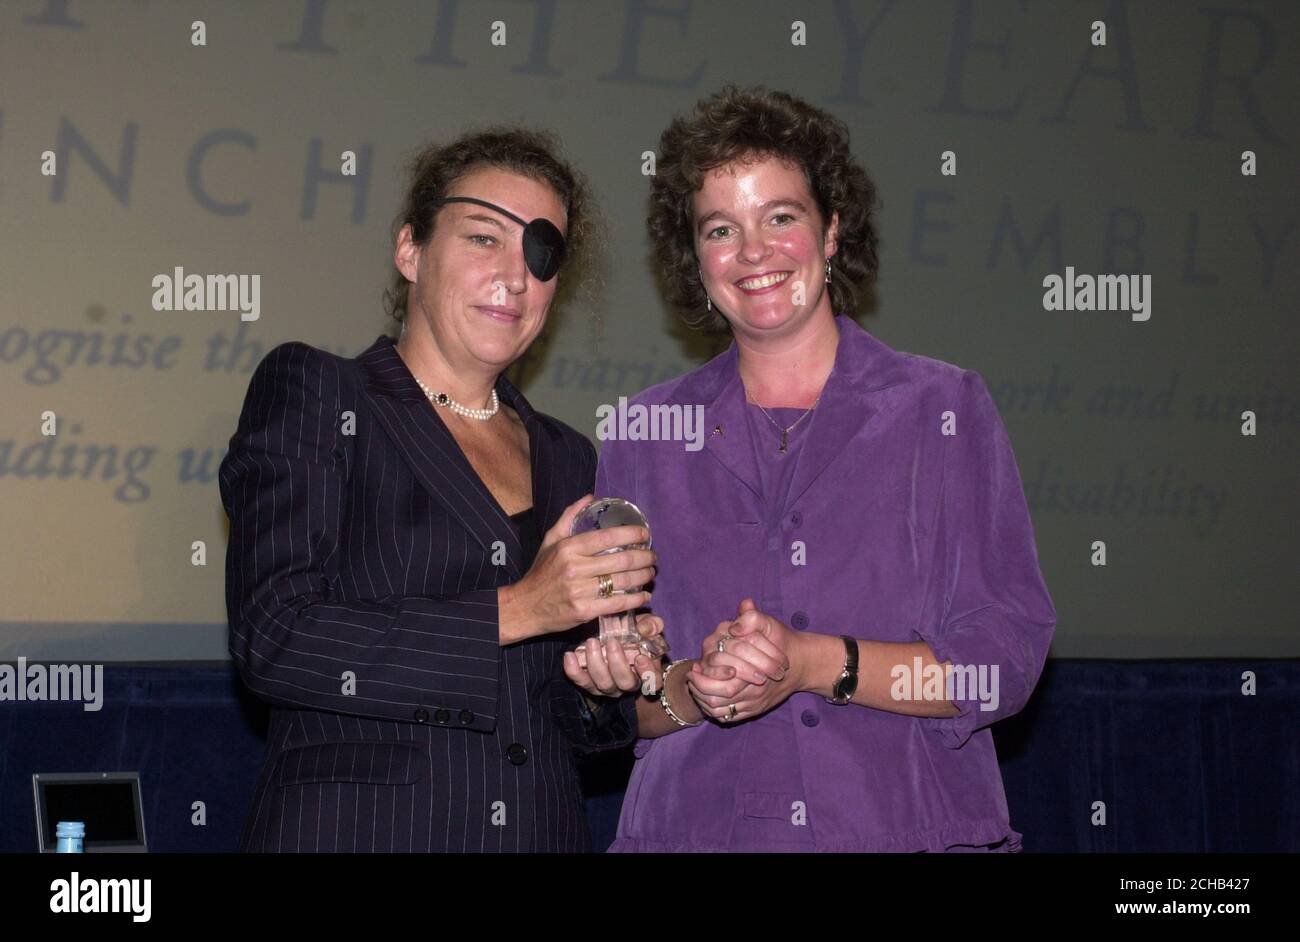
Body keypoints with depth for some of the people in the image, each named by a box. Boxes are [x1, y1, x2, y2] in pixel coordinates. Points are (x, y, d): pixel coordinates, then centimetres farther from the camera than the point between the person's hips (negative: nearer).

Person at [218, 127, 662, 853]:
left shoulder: (566, 459, 13)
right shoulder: (310, 392, -2)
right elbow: (272, 641, -14)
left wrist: (600, 687, -3)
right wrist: (516, 610, -16)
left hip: (541, 825, 5)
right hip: (354, 826, -4)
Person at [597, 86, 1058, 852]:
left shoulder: (945, 409, 2)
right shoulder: (645, 436, 7)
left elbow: (1005, 658, -5)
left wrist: (812, 664, -16)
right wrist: (690, 691, -14)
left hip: (911, 825, -1)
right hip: (695, 825, 1)